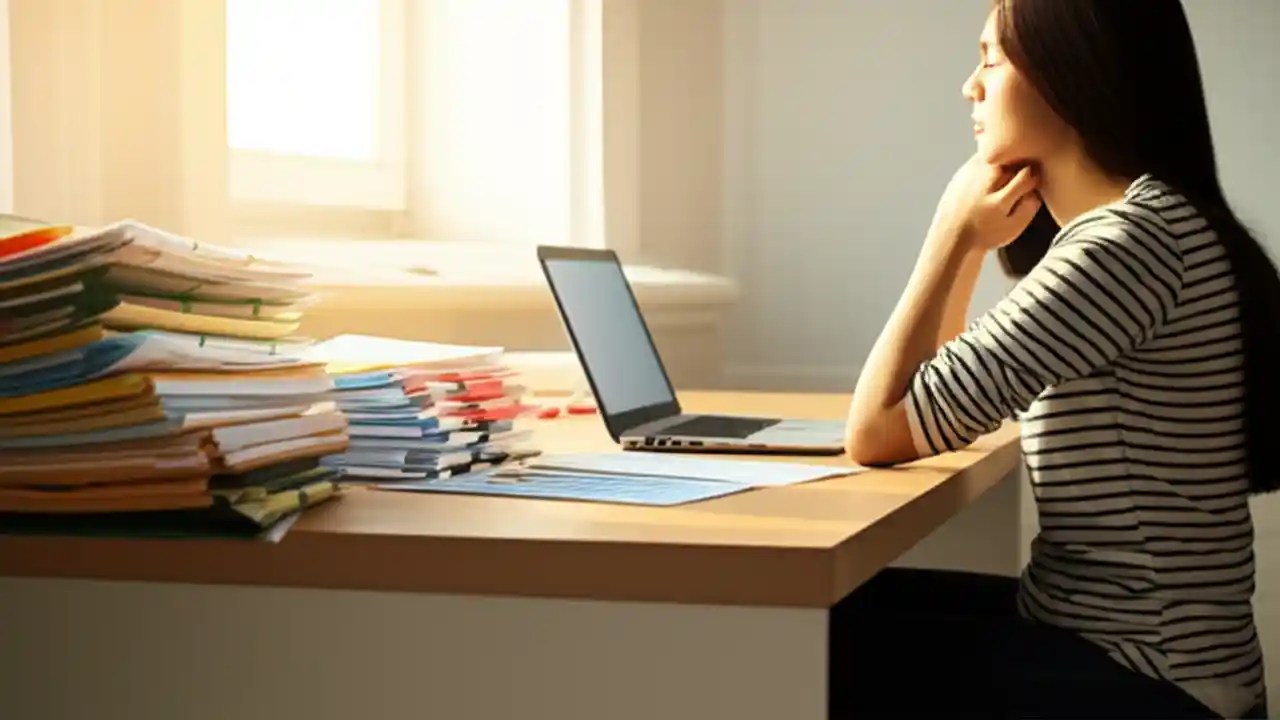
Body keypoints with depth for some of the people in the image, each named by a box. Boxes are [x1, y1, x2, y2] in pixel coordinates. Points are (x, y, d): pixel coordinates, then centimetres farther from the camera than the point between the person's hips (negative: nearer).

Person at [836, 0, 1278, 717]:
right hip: (1101, 637, 9)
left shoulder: (1135, 236, -21)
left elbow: (878, 434, -20)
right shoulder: (1116, 229, 12)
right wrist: (969, 243, 9)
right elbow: (942, 407, 18)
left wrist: (953, 236, -10)